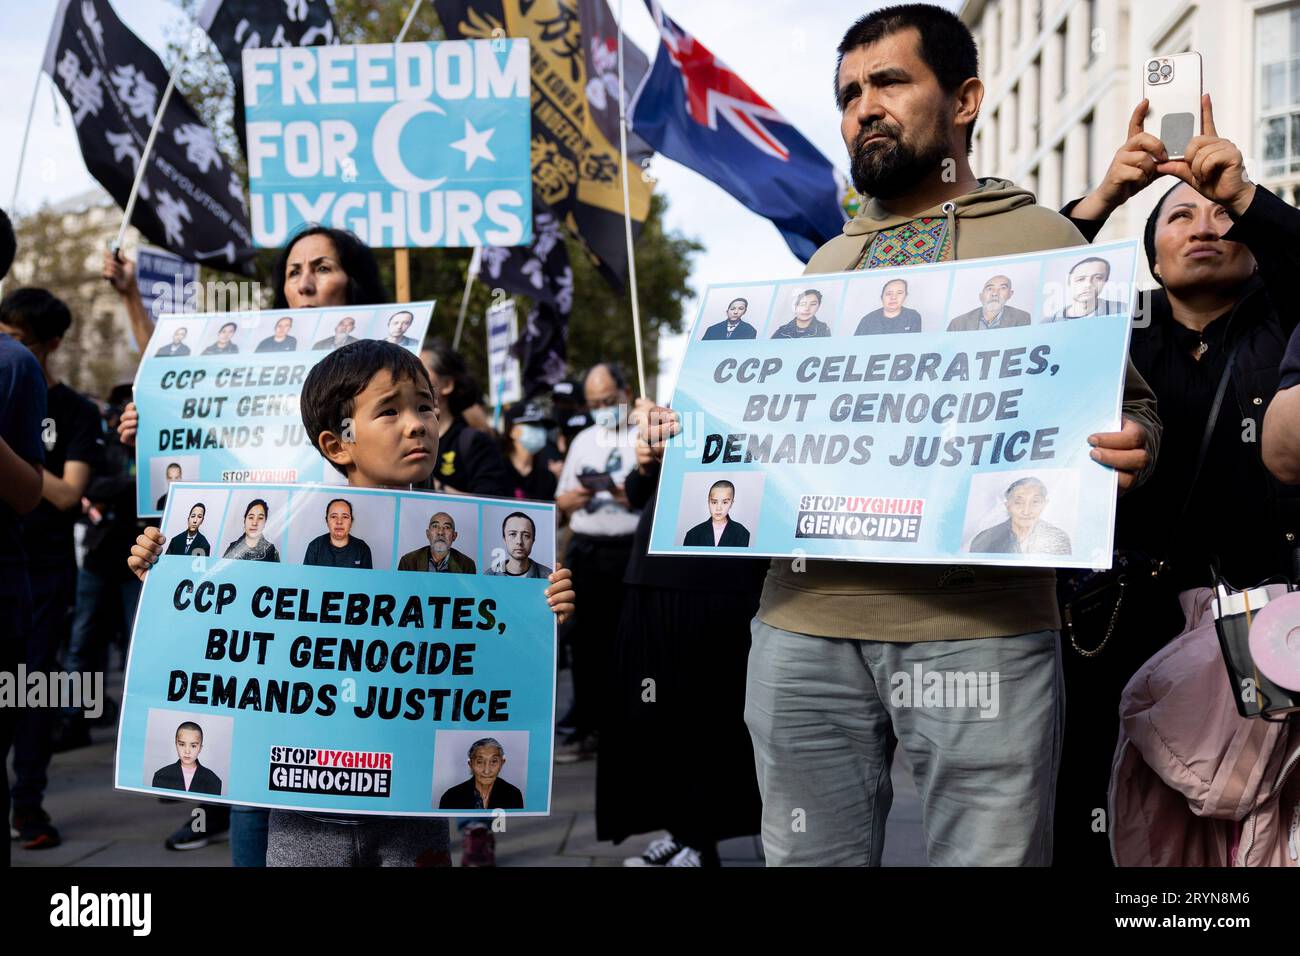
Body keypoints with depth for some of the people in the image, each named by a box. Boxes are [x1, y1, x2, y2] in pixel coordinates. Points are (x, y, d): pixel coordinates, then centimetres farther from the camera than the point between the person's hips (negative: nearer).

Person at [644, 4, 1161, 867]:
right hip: (806, 618, 5)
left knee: (989, 853, -2)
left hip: (979, 624, -4)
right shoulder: (825, 265, 22)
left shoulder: (1038, 237, 7)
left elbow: (1125, 400, 4)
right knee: (808, 857, 9)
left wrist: (1132, 448, -18)